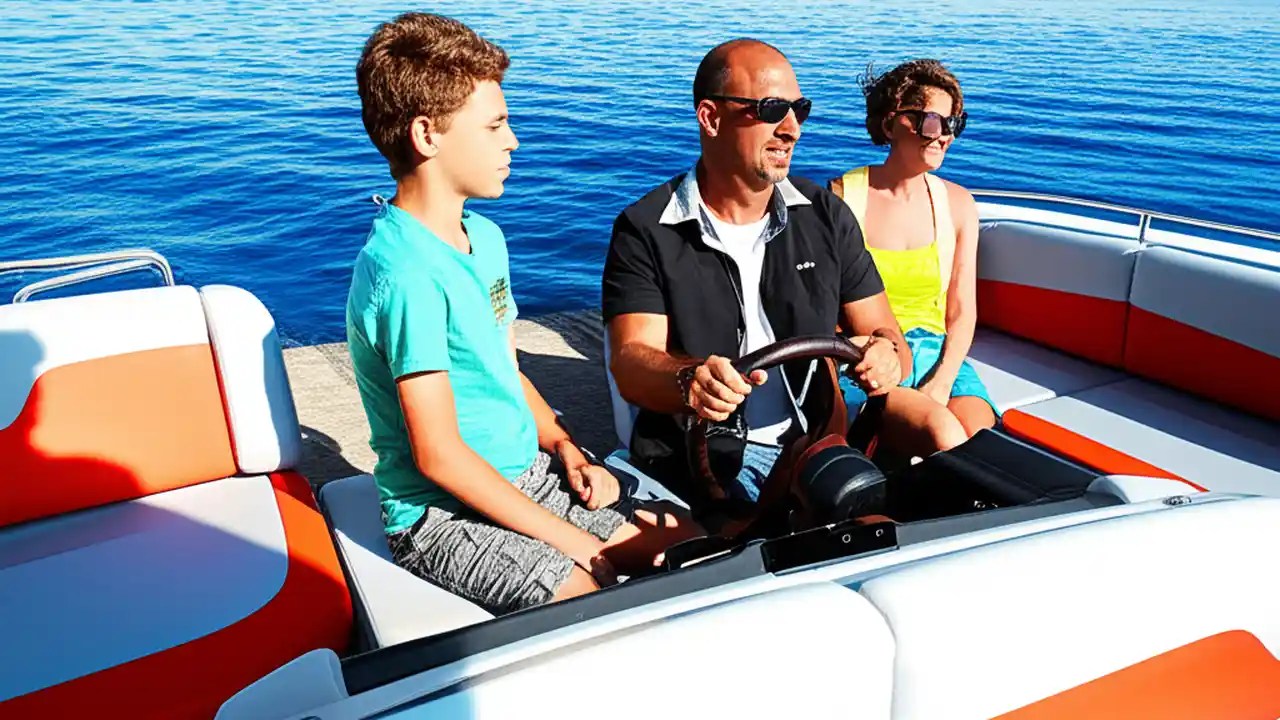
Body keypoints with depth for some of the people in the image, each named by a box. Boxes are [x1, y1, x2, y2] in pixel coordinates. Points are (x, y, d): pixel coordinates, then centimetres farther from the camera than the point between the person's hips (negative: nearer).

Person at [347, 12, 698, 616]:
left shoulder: (485, 238, 6)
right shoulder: (406, 273, -23)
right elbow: (439, 457, -23)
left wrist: (566, 450, -1)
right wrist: (570, 540, -18)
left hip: (529, 476, 8)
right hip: (444, 515, -8)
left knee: (694, 547, 2)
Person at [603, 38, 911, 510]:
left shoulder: (826, 217, 9)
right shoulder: (645, 231, -3)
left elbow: (882, 331, 9)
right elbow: (632, 365, -13)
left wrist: (887, 356, -17)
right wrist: (689, 380, -37)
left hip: (815, 441, 5)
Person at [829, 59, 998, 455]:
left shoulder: (957, 204, 10)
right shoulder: (841, 198, -2)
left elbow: (961, 312, 8)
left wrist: (941, 382, -10)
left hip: (937, 354, 4)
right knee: (943, 434, -31)